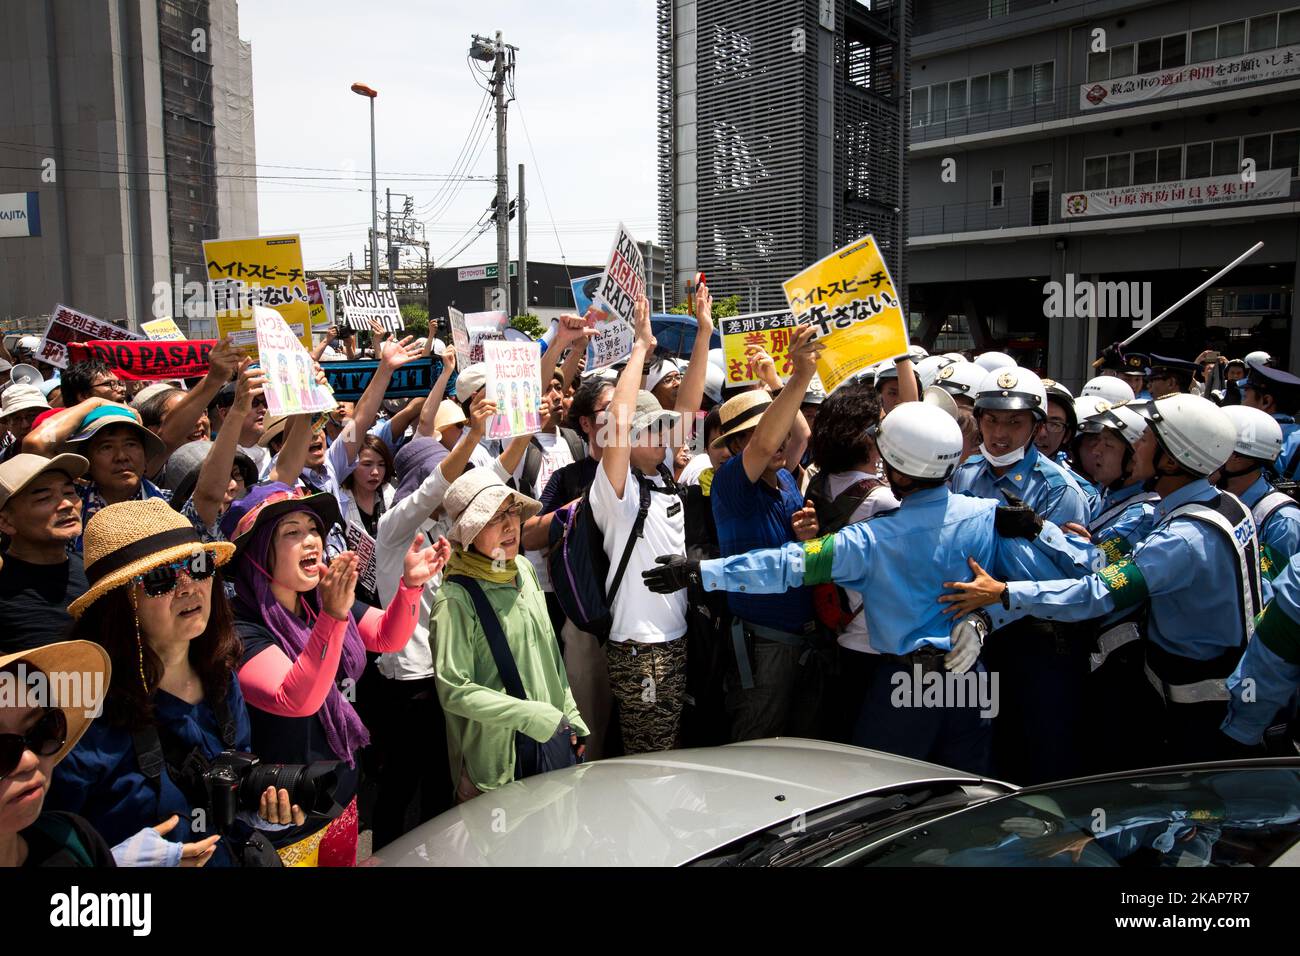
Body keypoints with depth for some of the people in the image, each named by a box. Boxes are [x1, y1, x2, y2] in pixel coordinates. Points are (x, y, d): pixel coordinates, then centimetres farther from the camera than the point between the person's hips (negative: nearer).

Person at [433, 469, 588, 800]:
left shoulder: (524, 570, 4)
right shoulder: (456, 598, -18)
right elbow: (453, 690, -18)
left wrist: (569, 717, 12)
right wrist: (534, 716, -20)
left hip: (552, 739, 6)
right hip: (497, 761, -6)